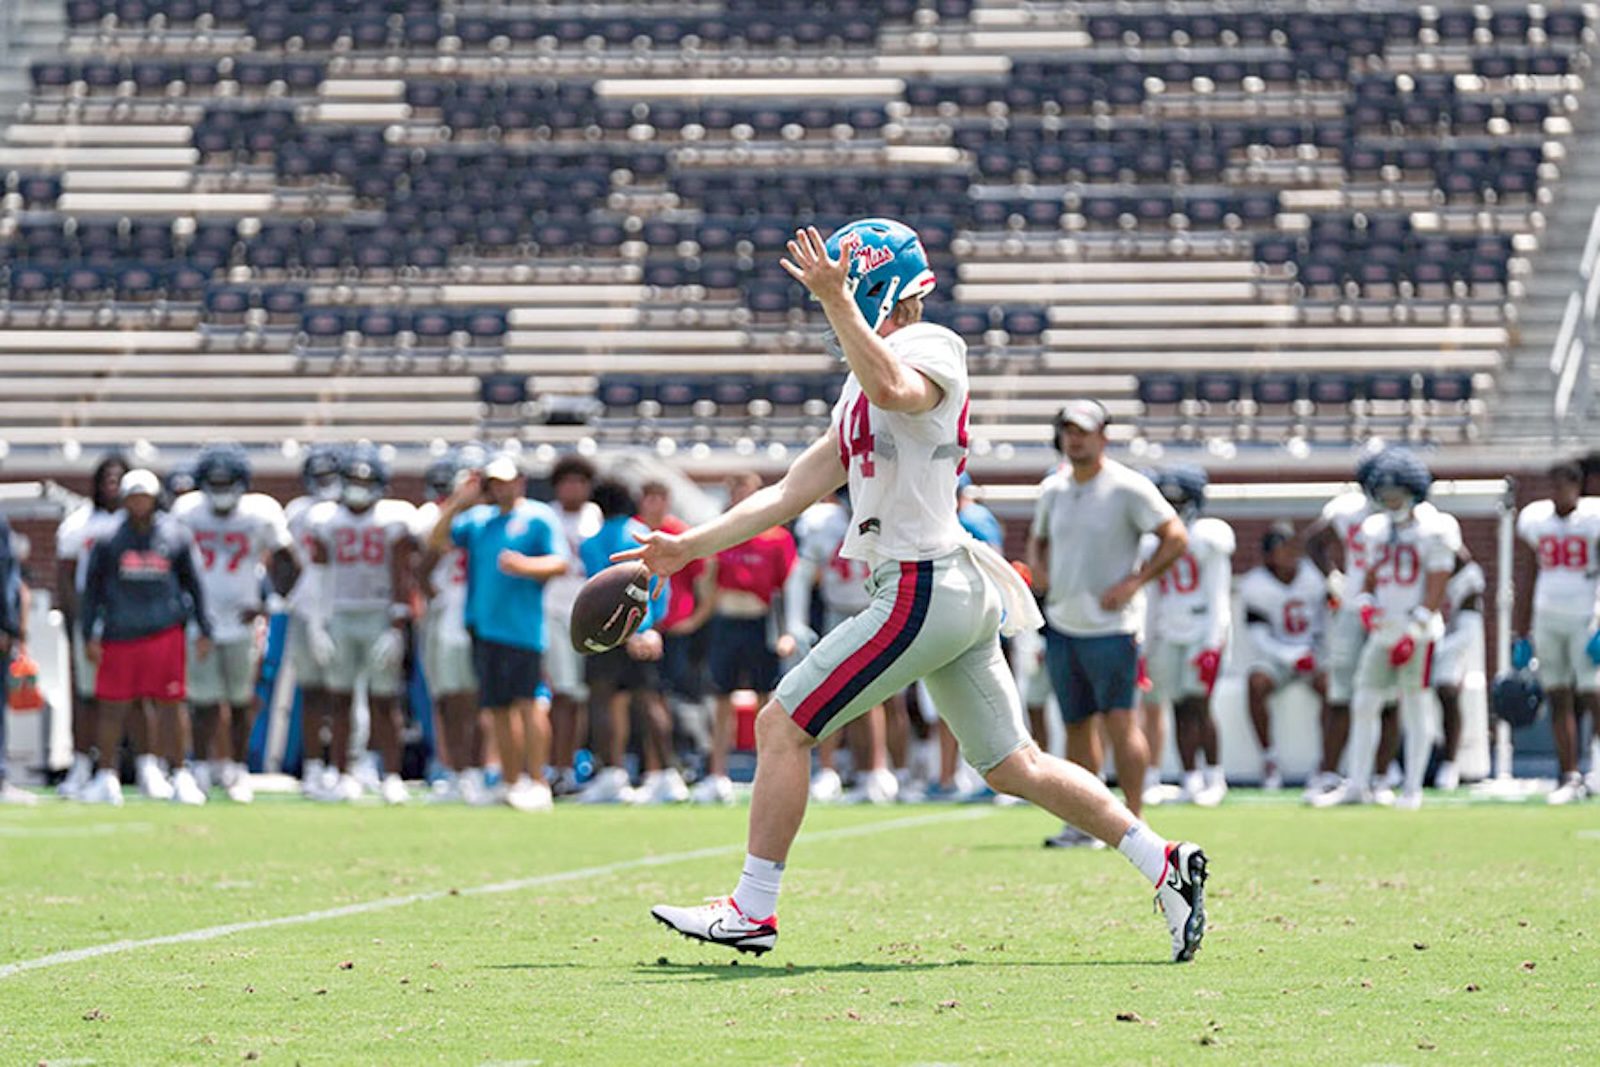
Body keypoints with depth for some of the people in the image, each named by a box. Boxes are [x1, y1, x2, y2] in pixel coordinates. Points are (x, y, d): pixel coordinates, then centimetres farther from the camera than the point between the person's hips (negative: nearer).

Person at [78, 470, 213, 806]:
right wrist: (89, 635, 1)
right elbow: (92, 588, 6)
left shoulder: (175, 536, 4)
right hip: (119, 635, 0)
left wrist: (204, 631, 10)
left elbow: (192, 585, 12)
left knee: (171, 704, 1)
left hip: (165, 631, 0)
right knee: (113, 706, 2)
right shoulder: (109, 538, 2)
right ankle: (106, 776, 13)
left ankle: (181, 775, 11)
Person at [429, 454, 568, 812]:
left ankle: (537, 782, -12)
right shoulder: (477, 519, 17)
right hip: (483, 622, 6)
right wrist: (457, 503, 4)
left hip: (523, 624, -6)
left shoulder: (539, 517, 1)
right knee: (500, 707, 8)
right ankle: (513, 783, 15)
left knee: (527, 701, -13)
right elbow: (436, 543, 12)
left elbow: (561, 563, -8)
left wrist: (526, 566, -25)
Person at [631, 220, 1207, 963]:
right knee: (1013, 767, 11)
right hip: (962, 594, 10)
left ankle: (753, 909, 0)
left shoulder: (931, 347, -7)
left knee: (782, 727, -4)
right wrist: (690, 547, 22)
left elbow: (895, 389, -33)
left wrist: (838, 300, -40)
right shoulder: (863, 389, 21)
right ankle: (1165, 864, 9)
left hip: (923, 590, -10)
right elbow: (793, 493, 23)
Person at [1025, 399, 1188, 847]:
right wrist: (1038, 570, 5)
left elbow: (1176, 538, -9)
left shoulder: (1128, 488, -9)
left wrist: (1133, 582, -15)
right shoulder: (1053, 489, 11)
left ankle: (1134, 821, -9)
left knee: (1119, 720, -11)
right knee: (1076, 723, 9)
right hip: (1062, 624, 6)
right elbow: (1038, 539, 27)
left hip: (1110, 626, -6)